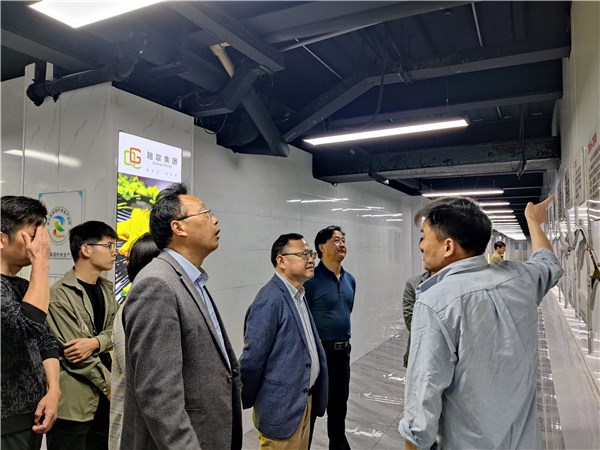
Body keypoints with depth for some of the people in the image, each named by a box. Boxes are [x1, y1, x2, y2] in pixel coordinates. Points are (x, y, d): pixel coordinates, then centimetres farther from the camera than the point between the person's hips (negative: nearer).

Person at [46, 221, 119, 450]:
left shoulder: (107, 289, 9)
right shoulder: (59, 294, -15)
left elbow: (114, 330, 5)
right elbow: (77, 356, -17)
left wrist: (95, 342, -17)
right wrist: (113, 387, -11)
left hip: (103, 398, 7)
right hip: (73, 402, -7)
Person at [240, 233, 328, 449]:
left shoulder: (298, 295, 8)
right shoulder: (269, 300, -22)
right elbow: (252, 358, -21)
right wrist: (246, 401, -8)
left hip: (304, 399, 8)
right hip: (282, 406, -8)